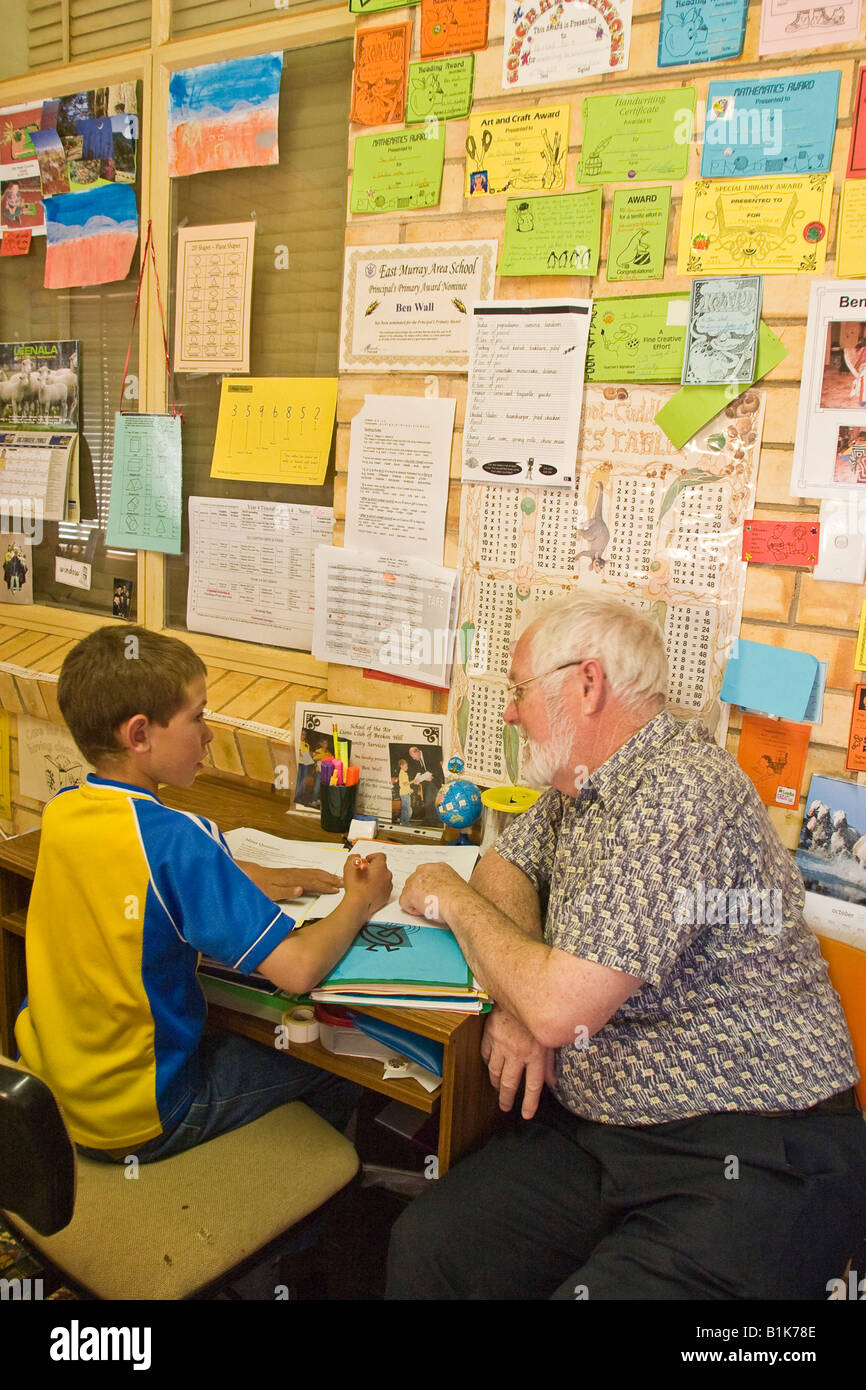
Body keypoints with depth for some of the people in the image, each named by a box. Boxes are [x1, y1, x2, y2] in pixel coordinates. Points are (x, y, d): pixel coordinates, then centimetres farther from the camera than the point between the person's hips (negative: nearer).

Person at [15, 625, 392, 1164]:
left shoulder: (60, 811, -7)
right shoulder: (173, 836, -29)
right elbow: (298, 969, -32)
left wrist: (247, 877, 4)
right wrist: (361, 900, -12)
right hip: (135, 1123, -7)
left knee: (233, 1030, 29)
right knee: (333, 1069, 11)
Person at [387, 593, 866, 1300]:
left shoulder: (677, 794, -23)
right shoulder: (582, 783, 8)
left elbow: (560, 1007, -25)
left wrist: (452, 899, -7)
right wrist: (518, 1003, -3)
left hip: (752, 1163, -7)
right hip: (597, 1130, 8)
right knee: (425, 1247, -7)